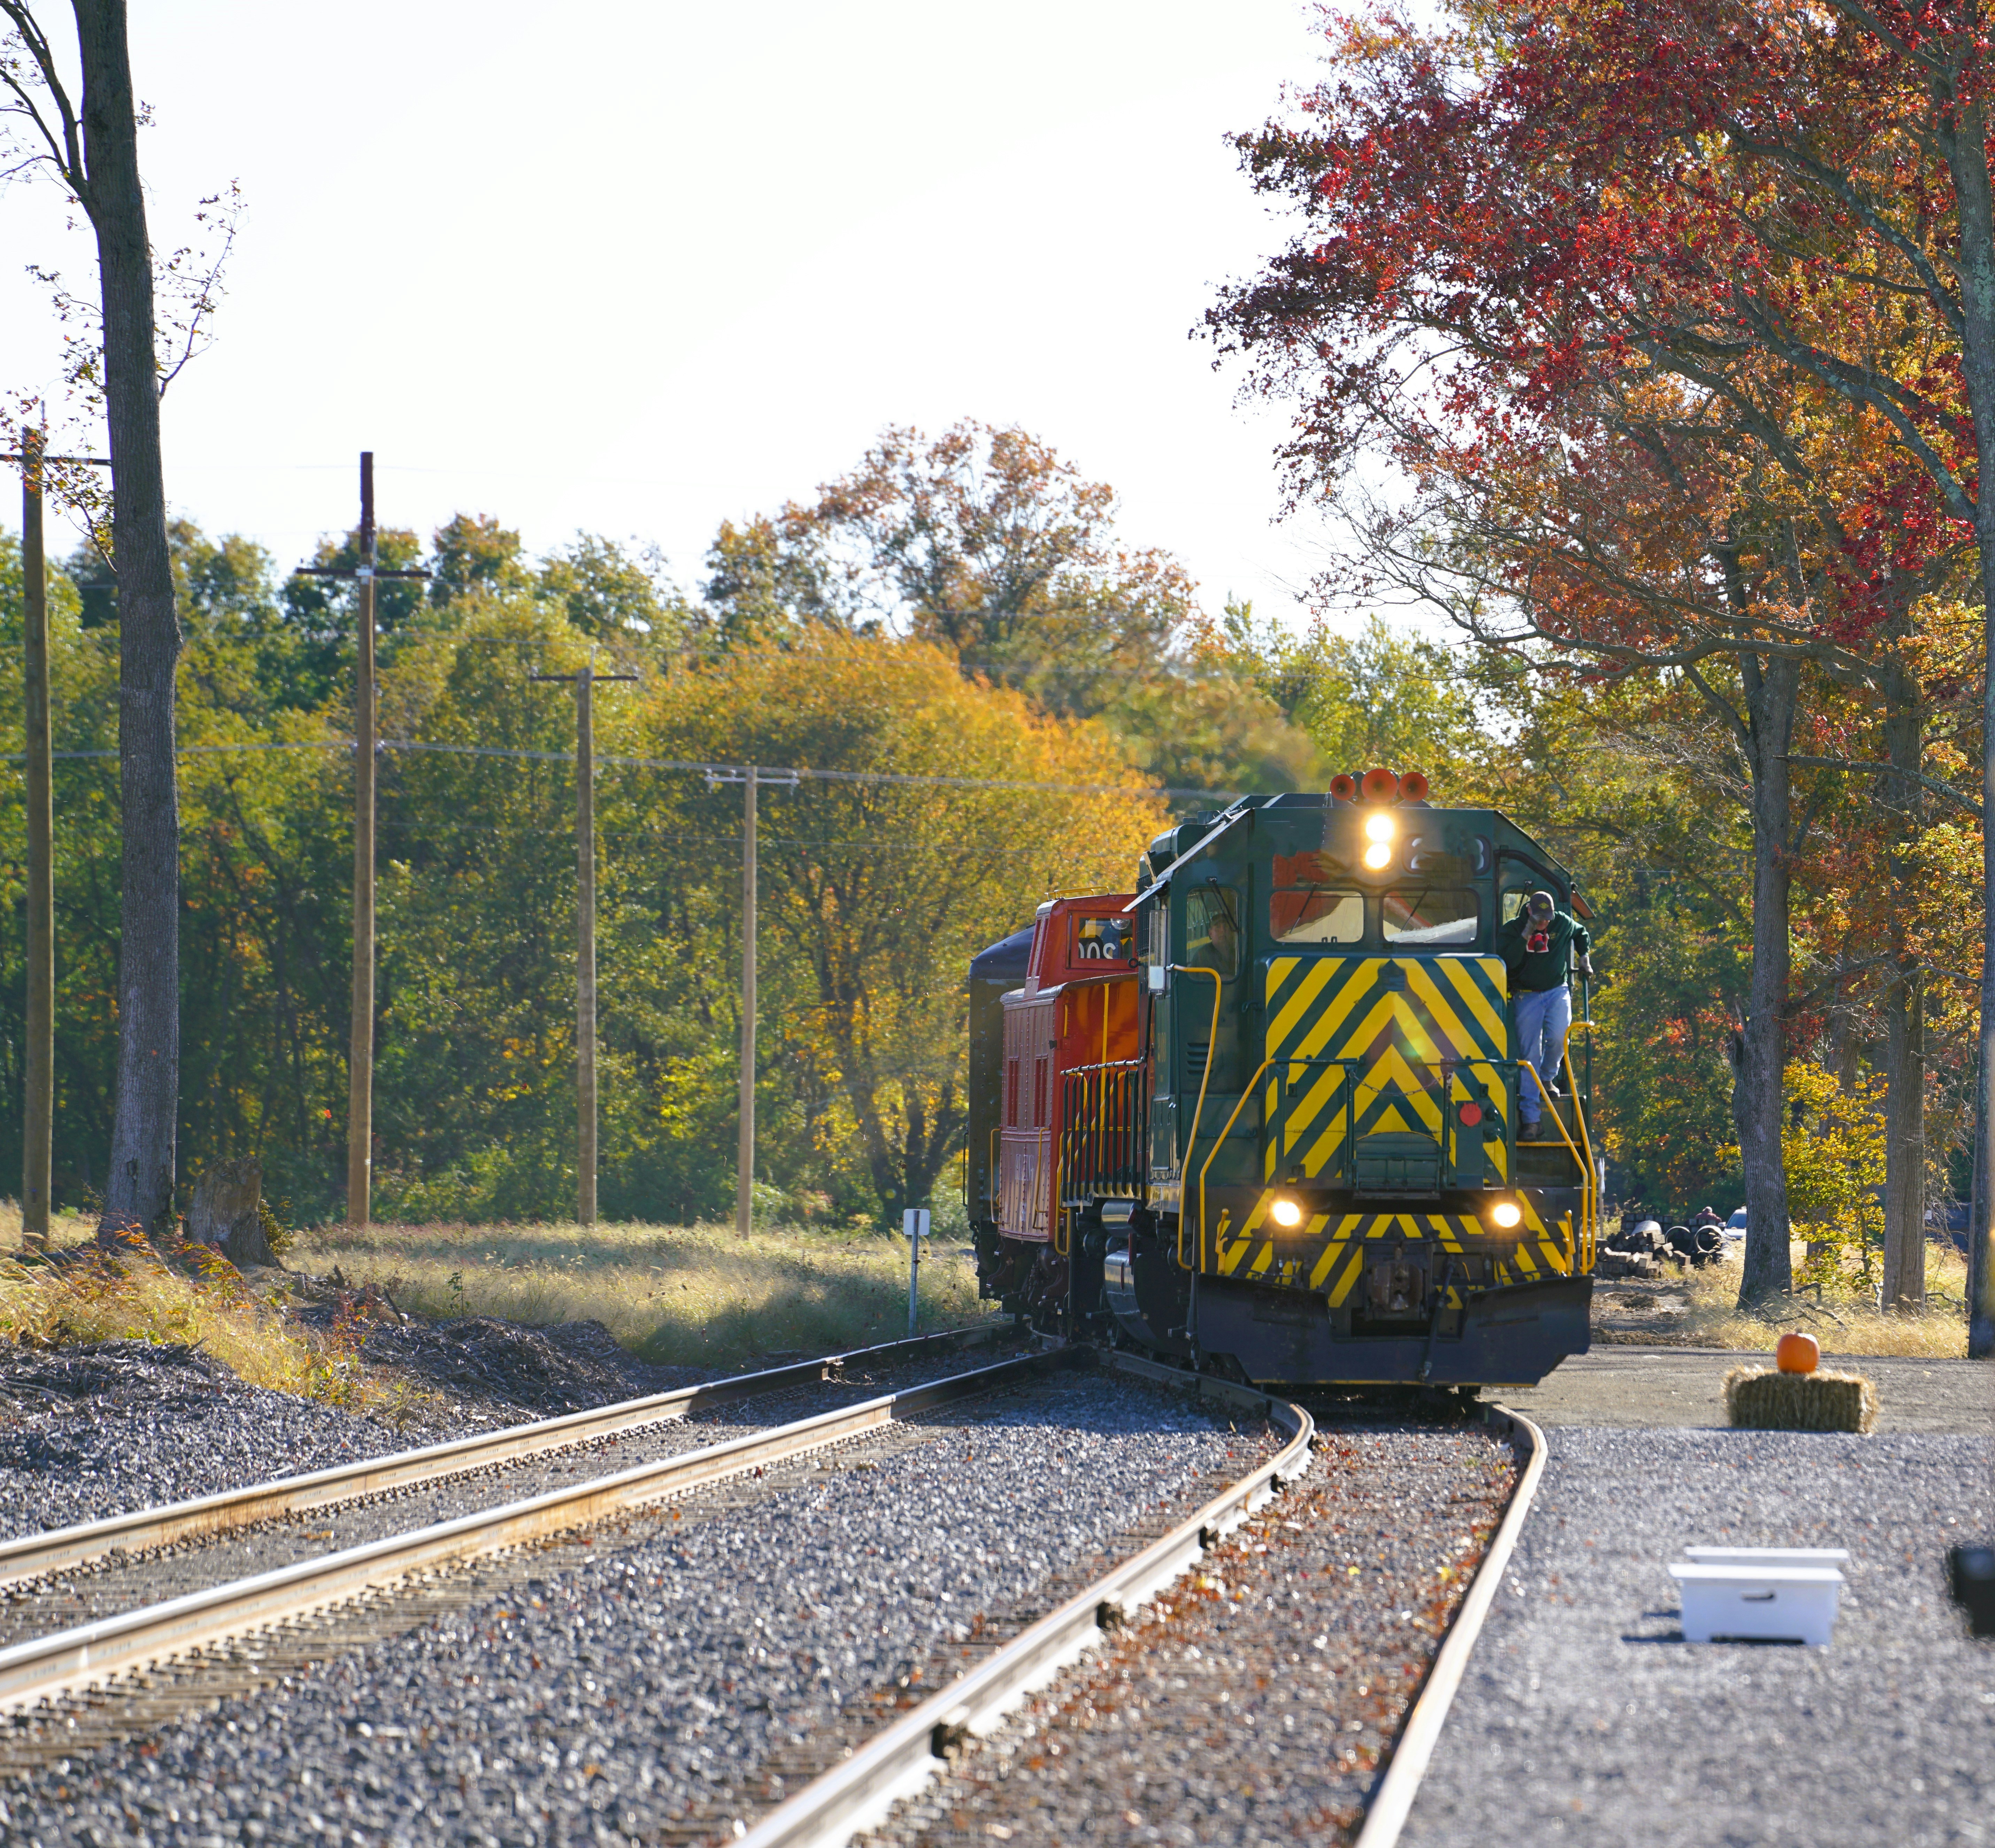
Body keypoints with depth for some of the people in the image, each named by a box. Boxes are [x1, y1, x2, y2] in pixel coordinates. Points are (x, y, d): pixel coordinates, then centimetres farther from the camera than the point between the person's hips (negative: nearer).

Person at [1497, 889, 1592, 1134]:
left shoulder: (1563, 923, 0)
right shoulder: (1512, 930, -7)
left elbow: (1582, 934, 24)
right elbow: (1507, 962, -22)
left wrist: (1584, 957, 15)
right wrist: (1526, 936, -27)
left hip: (1557, 991, 1)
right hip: (1527, 996, -1)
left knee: (1558, 1037, -25)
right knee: (1530, 1054, -7)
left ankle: (1548, 1078, 9)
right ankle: (1531, 1118, -7)